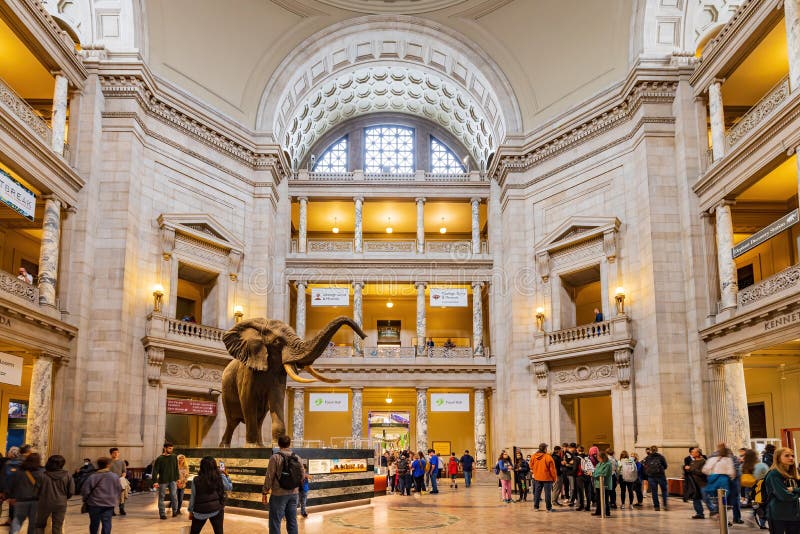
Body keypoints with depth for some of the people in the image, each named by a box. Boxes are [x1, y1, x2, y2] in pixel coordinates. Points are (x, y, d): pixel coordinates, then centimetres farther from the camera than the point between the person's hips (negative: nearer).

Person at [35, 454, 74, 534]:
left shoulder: (43, 475, -14)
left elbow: (37, 490, -8)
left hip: (45, 503, -1)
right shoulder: (67, 475, -8)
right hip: (61, 504, 1)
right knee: (57, 528, 10)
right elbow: (71, 491, -5)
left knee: (40, 525, 19)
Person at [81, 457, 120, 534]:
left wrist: (85, 499, 11)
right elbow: (118, 491, 8)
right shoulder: (114, 477, -1)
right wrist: (116, 500, 22)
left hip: (95, 504, -1)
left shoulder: (92, 477, -8)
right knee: (107, 523, 2)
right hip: (109, 504, 1)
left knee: (94, 523, 13)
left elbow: (85, 490, -7)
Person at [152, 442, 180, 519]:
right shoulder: (159, 459, -7)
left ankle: (175, 511, 5)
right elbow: (155, 471, -10)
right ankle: (162, 514, 14)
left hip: (172, 480, 2)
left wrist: (177, 479, 10)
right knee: (161, 497, 5)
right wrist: (155, 481, -18)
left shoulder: (174, 457, 5)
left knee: (174, 495, -9)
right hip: (162, 481, -2)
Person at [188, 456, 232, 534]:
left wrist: (191, 511, 10)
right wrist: (224, 474, 11)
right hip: (216, 509, 0)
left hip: (200, 511, 0)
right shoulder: (220, 478, -10)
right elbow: (229, 487, 7)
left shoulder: (196, 480, -10)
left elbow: (193, 497, -3)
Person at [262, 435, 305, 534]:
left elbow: (269, 477, -10)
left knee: (275, 522, 1)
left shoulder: (275, 457, -10)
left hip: (278, 494, -5)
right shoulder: (297, 458, 4)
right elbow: (302, 476, 8)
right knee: (292, 521, 12)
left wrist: (265, 492, -2)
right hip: (293, 494, 5)